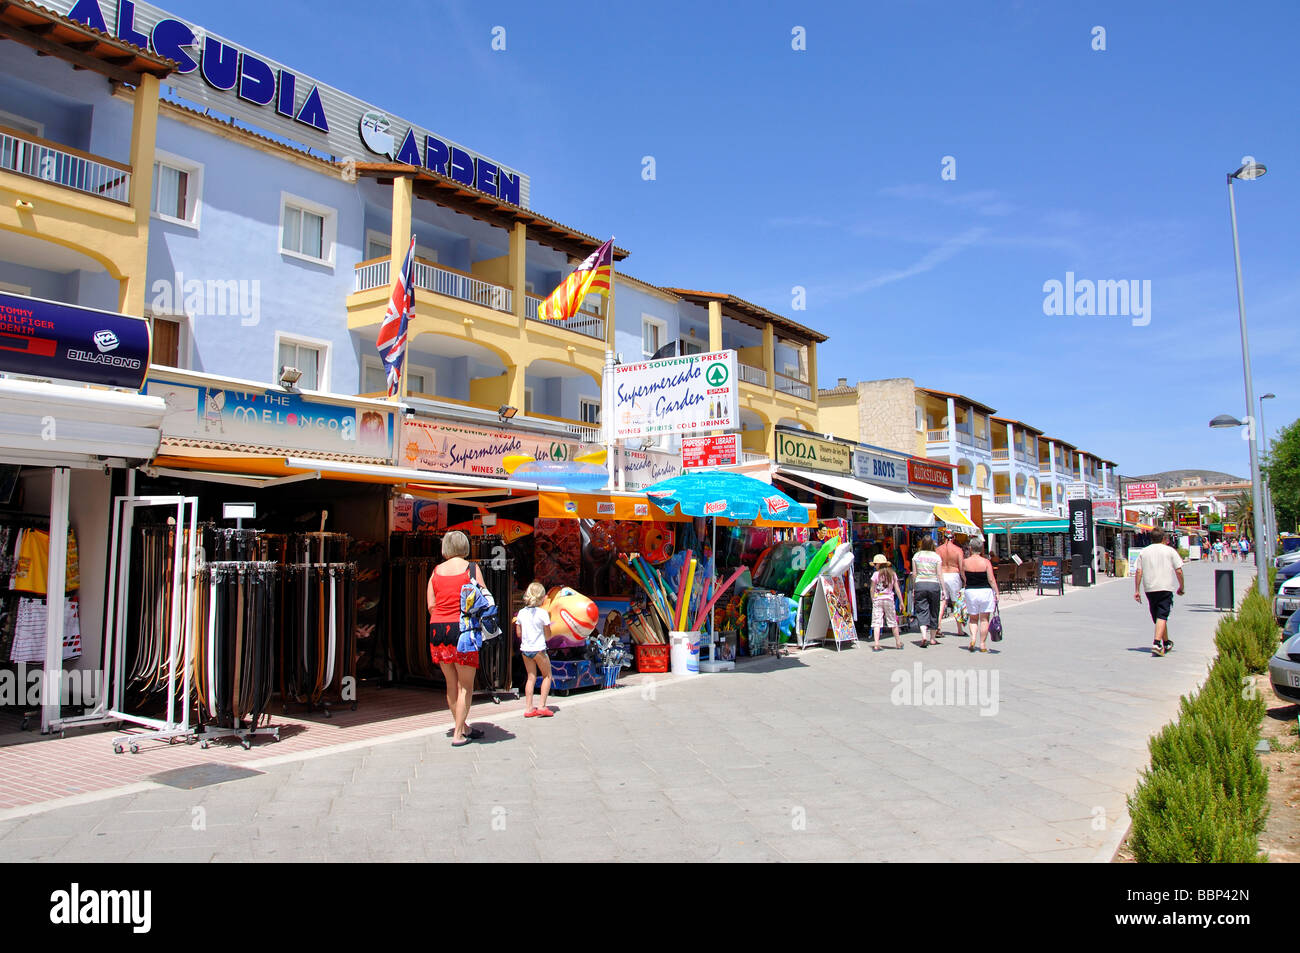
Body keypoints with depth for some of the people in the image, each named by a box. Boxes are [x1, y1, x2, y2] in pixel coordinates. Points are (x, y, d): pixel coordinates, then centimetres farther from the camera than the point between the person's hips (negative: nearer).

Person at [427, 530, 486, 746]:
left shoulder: (436, 571, 9)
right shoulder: (471, 569, -1)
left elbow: (431, 605, 6)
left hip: (437, 628, 4)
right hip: (462, 629, -4)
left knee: (451, 683, 15)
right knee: (465, 685, 4)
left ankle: (462, 727, 27)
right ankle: (458, 734, 3)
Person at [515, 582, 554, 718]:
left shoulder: (521, 612, 1)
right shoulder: (543, 613, -13)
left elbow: (518, 633, 7)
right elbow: (548, 635, -7)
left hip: (525, 649, 5)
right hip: (538, 649, -5)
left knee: (531, 677, 13)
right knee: (547, 676, 12)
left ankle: (528, 708, 9)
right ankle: (542, 707, 6)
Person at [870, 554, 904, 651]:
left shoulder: (876, 574, -3)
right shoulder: (893, 574, 5)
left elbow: (872, 589, -2)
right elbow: (897, 589, 5)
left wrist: (872, 600, 10)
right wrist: (901, 602, 10)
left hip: (878, 599, -2)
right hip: (889, 599, 3)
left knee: (876, 622, -4)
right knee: (893, 622, 14)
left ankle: (876, 644, -15)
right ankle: (898, 643, 24)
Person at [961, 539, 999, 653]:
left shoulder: (965, 562, -5)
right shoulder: (986, 562, -9)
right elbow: (991, 580, -8)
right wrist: (997, 593, -2)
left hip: (970, 591, 1)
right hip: (985, 591, -1)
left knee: (973, 618, 16)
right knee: (984, 619, 8)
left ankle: (973, 638, -5)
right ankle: (982, 644, 9)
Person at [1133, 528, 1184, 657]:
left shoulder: (1144, 552, 10)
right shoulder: (1170, 550, 3)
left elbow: (1139, 572, 3)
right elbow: (1179, 571, -1)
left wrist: (1137, 591, 5)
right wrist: (1181, 587, 11)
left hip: (1149, 589, 3)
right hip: (1165, 588, -3)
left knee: (1157, 617, 16)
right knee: (1162, 616, -9)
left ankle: (1166, 642, 31)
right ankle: (1157, 643, -24)